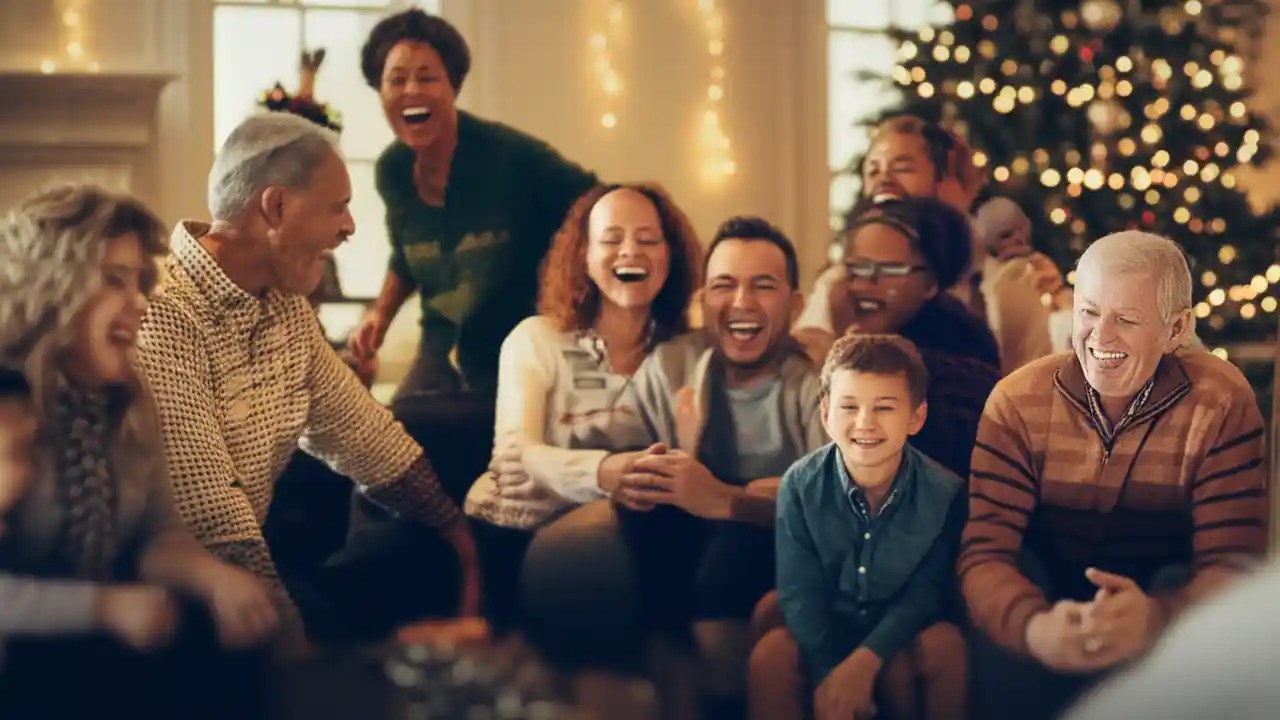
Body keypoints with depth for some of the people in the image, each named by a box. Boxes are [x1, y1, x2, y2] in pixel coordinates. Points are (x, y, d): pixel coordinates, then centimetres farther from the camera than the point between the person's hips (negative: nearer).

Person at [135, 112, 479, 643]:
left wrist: (462, 539, 6)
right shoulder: (163, 316, -24)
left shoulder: (285, 303, 6)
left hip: (255, 557, 9)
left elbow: (362, 435, 13)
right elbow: (213, 519, -28)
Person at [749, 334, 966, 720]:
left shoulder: (944, 493, -16)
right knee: (771, 653, -29)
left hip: (899, 636, 0)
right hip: (823, 634, 0)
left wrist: (865, 661, -29)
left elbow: (925, 594, -15)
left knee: (947, 644, -30)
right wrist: (827, 672, -29)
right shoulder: (801, 484, -14)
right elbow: (799, 590, -15)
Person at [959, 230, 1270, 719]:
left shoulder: (1221, 403, -16)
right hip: (1052, 602, 0)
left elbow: (1233, 563, -22)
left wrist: (1157, 617, -47)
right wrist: (1033, 627, -46)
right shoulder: (1018, 402, -13)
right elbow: (985, 553, -21)